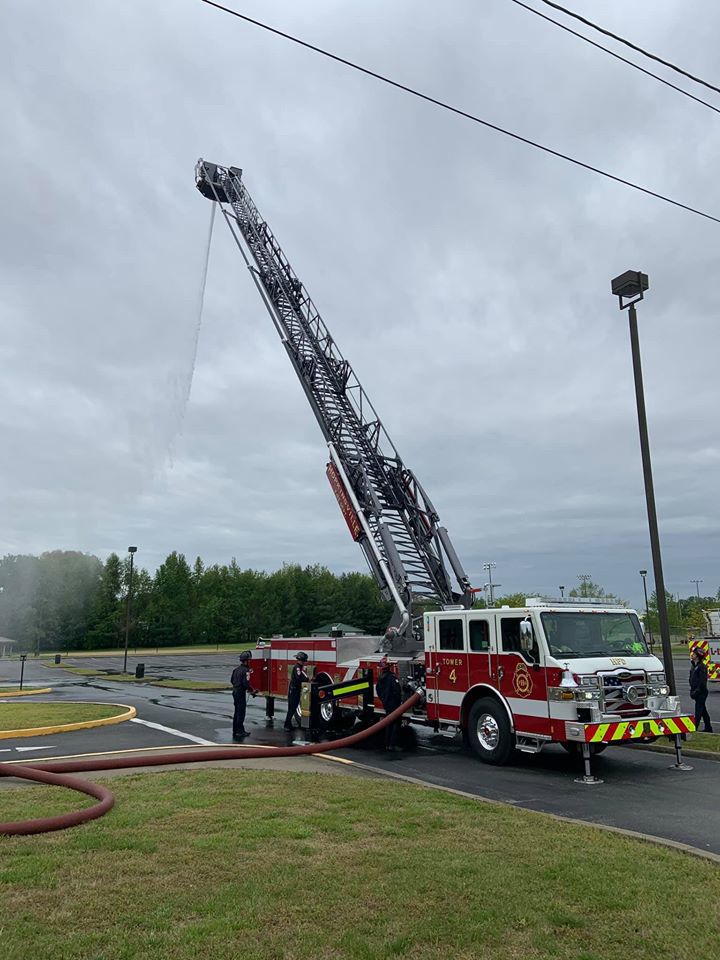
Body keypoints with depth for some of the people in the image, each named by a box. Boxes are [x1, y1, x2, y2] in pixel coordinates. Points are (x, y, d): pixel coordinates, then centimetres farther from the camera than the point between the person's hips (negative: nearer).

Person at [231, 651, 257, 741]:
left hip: (235, 691, 9)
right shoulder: (245, 670, -17)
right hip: (241, 693, -9)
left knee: (237, 712, 16)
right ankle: (240, 731, 1)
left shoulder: (236, 669, 9)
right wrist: (253, 690, -10)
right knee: (241, 712, -2)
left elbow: (232, 680, 17)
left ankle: (235, 730, 22)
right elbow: (246, 683, -23)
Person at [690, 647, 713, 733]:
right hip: (696, 693, 9)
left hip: (701, 692, -9)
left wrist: (696, 691, -19)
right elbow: (691, 679, 19)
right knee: (703, 710, 16)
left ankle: (694, 728, -8)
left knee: (698, 711, -7)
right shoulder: (693, 666, 12)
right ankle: (708, 728, 25)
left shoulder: (702, 667, -16)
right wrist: (692, 690, 12)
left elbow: (702, 681, -19)